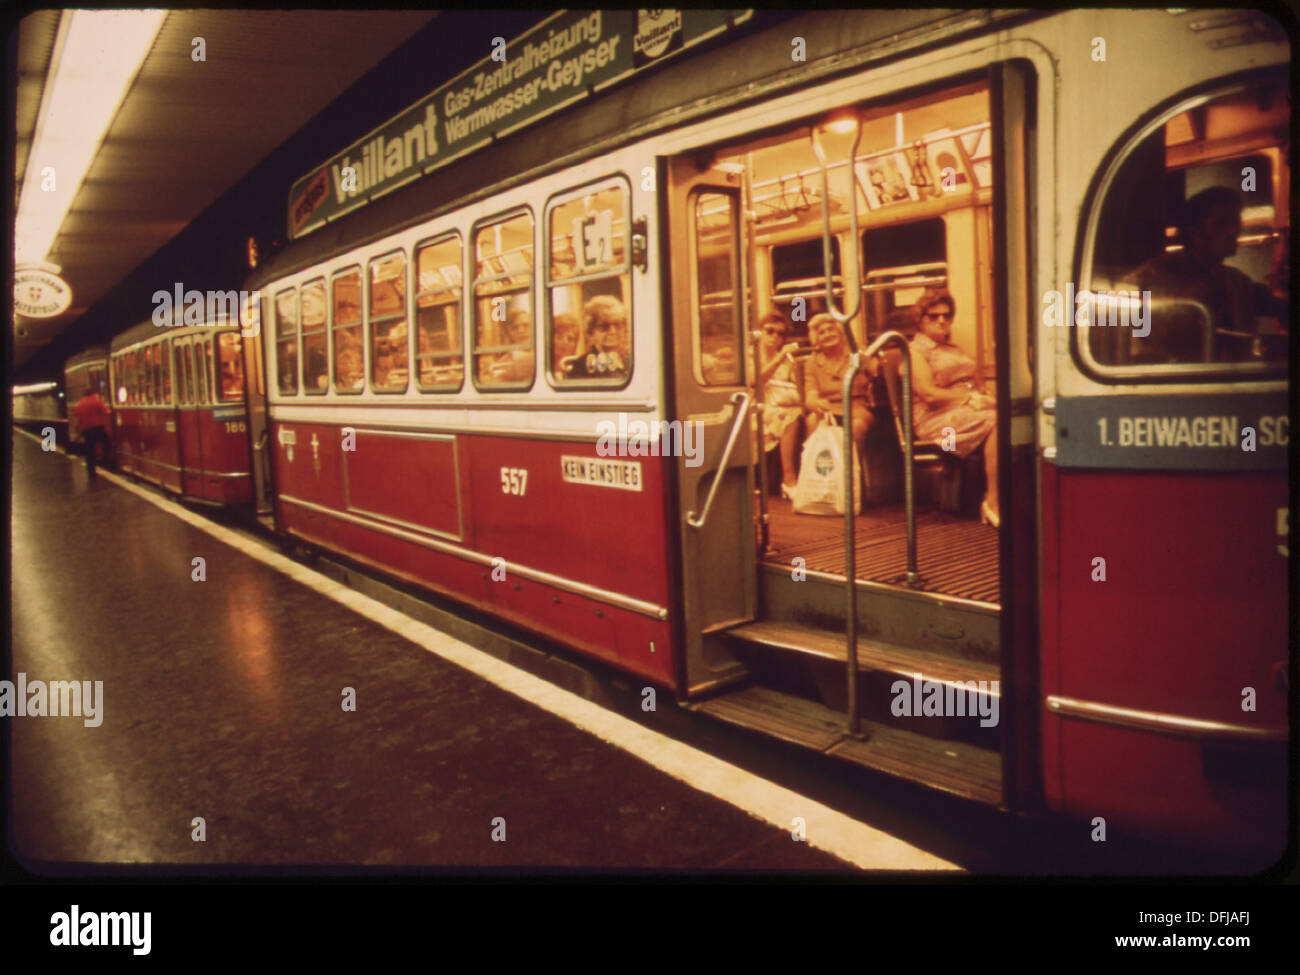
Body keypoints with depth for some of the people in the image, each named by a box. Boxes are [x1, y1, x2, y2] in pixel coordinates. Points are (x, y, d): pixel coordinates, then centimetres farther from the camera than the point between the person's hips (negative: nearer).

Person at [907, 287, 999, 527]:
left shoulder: (955, 350, 30)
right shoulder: (916, 351, 5)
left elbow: (972, 386, 20)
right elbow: (929, 394, -9)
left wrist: (981, 397, -4)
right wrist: (968, 397, -12)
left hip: (967, 409, 7)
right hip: (935, 418, -7)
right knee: (996, 420, -32)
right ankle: (993, 502, -30)